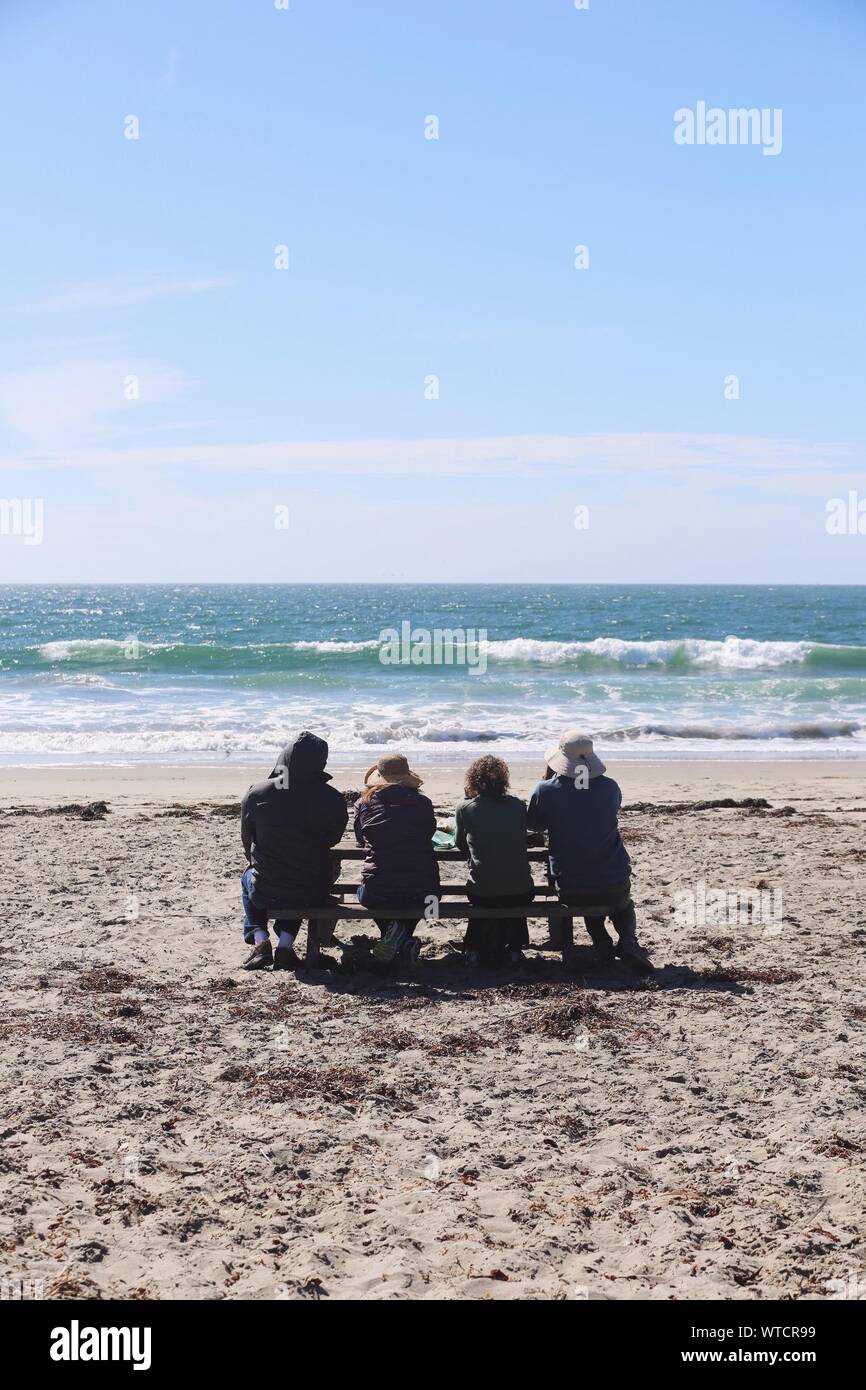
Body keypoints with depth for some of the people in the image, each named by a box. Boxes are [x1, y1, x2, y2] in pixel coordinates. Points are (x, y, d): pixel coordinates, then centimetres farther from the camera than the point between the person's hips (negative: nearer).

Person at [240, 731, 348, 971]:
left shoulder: (257, 793, -12)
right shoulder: (334, 799, -13)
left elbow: (247, 840, 5)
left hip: (266, 893, 0)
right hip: (313, 896, 0)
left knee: (248, 879, 34)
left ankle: (260, 942, 19)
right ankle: (285, 946, 22)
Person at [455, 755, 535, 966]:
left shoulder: (465, 809, -4)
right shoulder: (518, 806, 1)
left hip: (481, 893, -1)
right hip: (521, 893, 1)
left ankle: (476, 949, 29)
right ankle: (513, 947, 31)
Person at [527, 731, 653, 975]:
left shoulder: (546, 791, -13)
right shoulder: (610, 787, -6)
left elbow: (534, 825, 7)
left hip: (571, 889, 0)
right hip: (616, 885, 1)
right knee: (623, 905, 34)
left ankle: (601, 943, 12)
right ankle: (628, 941, 5)